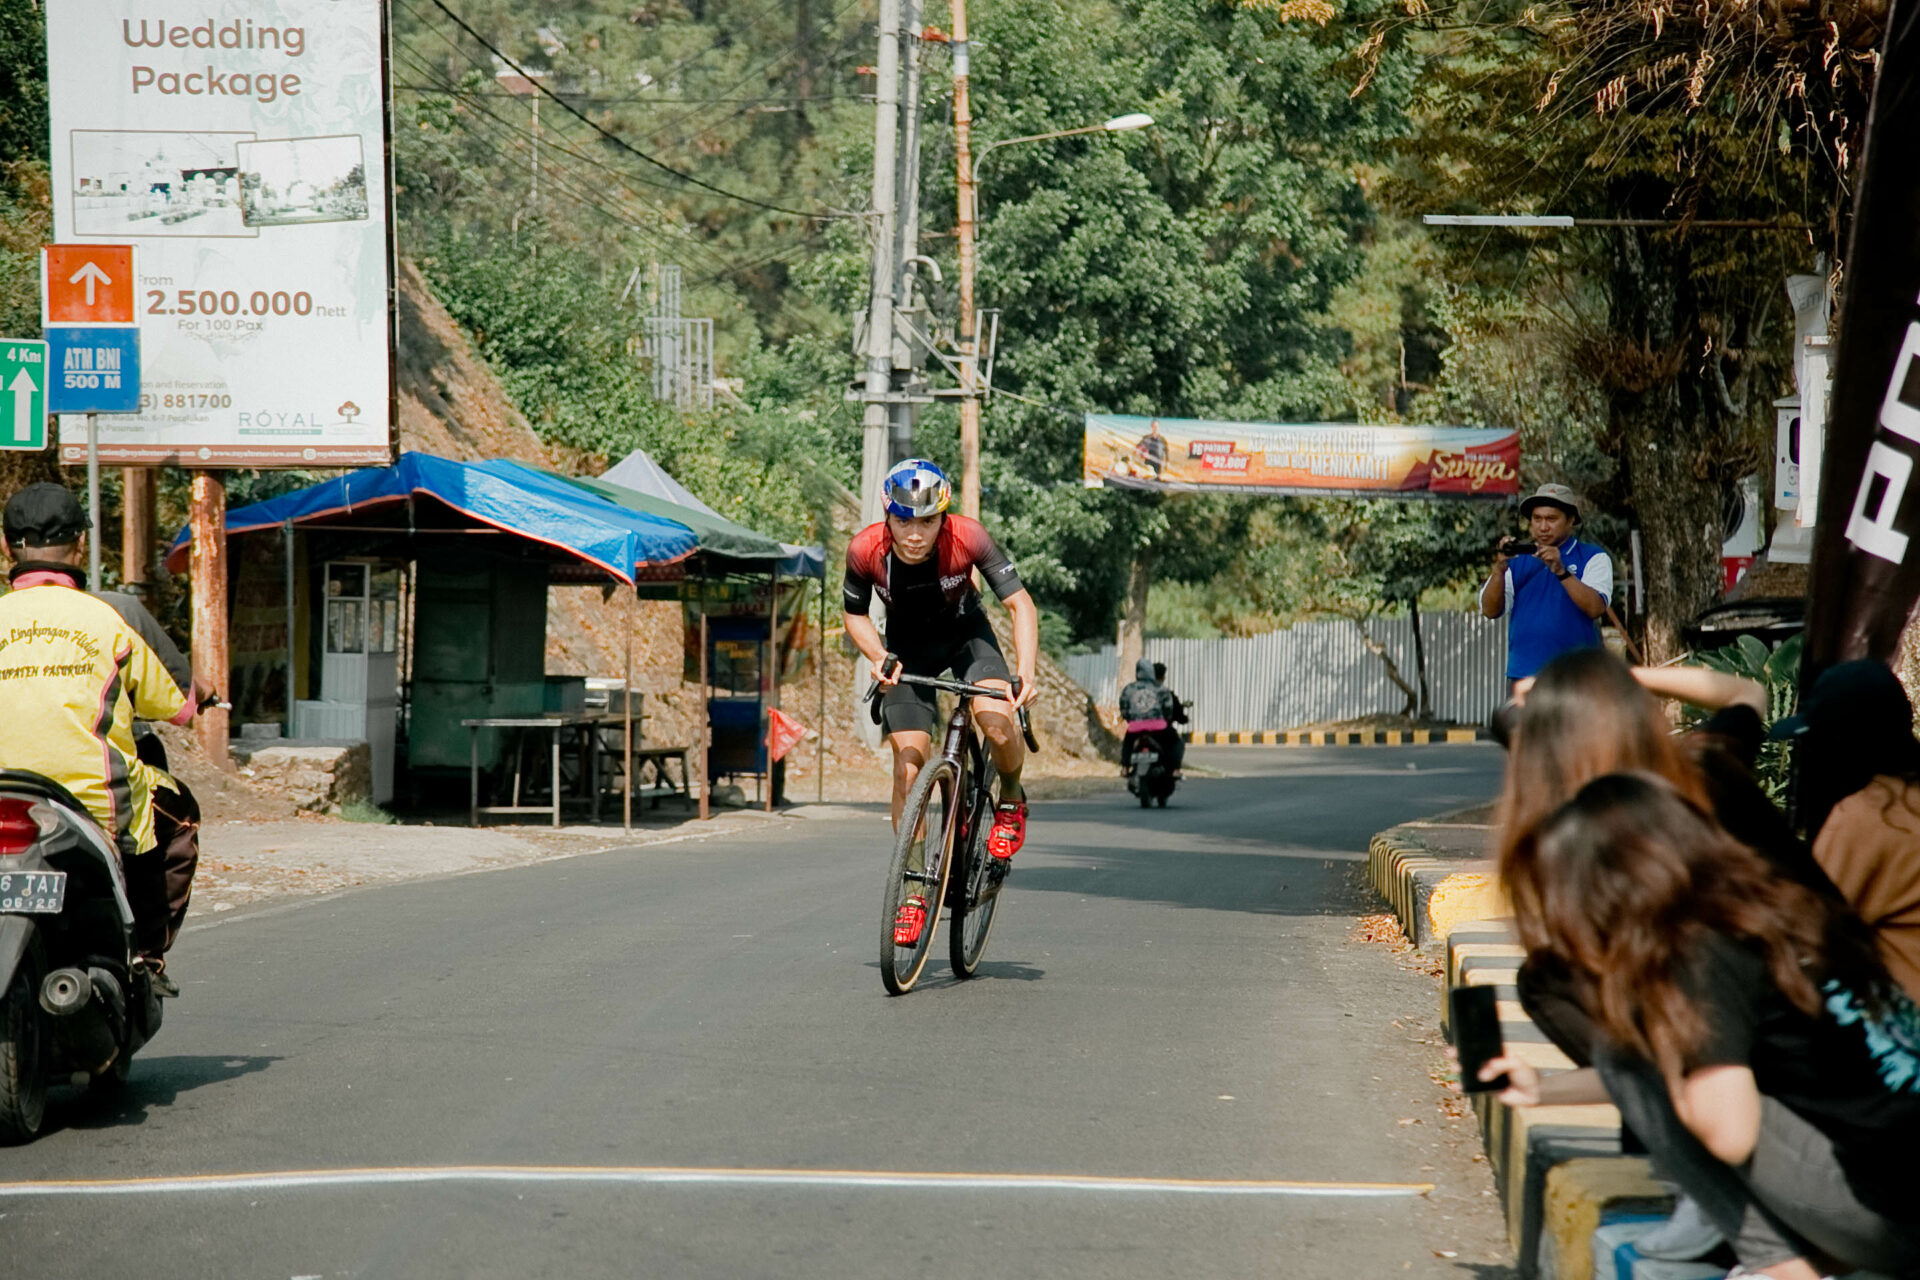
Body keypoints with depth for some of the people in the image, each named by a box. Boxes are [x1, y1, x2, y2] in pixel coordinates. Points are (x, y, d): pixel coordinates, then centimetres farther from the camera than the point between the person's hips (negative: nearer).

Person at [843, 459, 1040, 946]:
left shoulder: (967, 538, -30)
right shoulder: (866, 549, -25)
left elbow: (1020, 603, -23)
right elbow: (855, 614, -6)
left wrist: (1027, 672, -37)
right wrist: (880, 659, -24)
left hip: (965, 635, -1)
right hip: (908, 647, 1)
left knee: (998, 721, -29)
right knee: (909, 761, -11)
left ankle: (1010, 801, 4)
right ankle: (914, 889, 0)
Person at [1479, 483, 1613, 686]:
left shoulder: (1593, 559, 7)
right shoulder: (1517, 561, 15)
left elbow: (1596, 608, -9)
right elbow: (1490, 610, 5)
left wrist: (1561, 571, -18)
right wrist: (1500, 569, -10)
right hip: (1524, 675, 3)